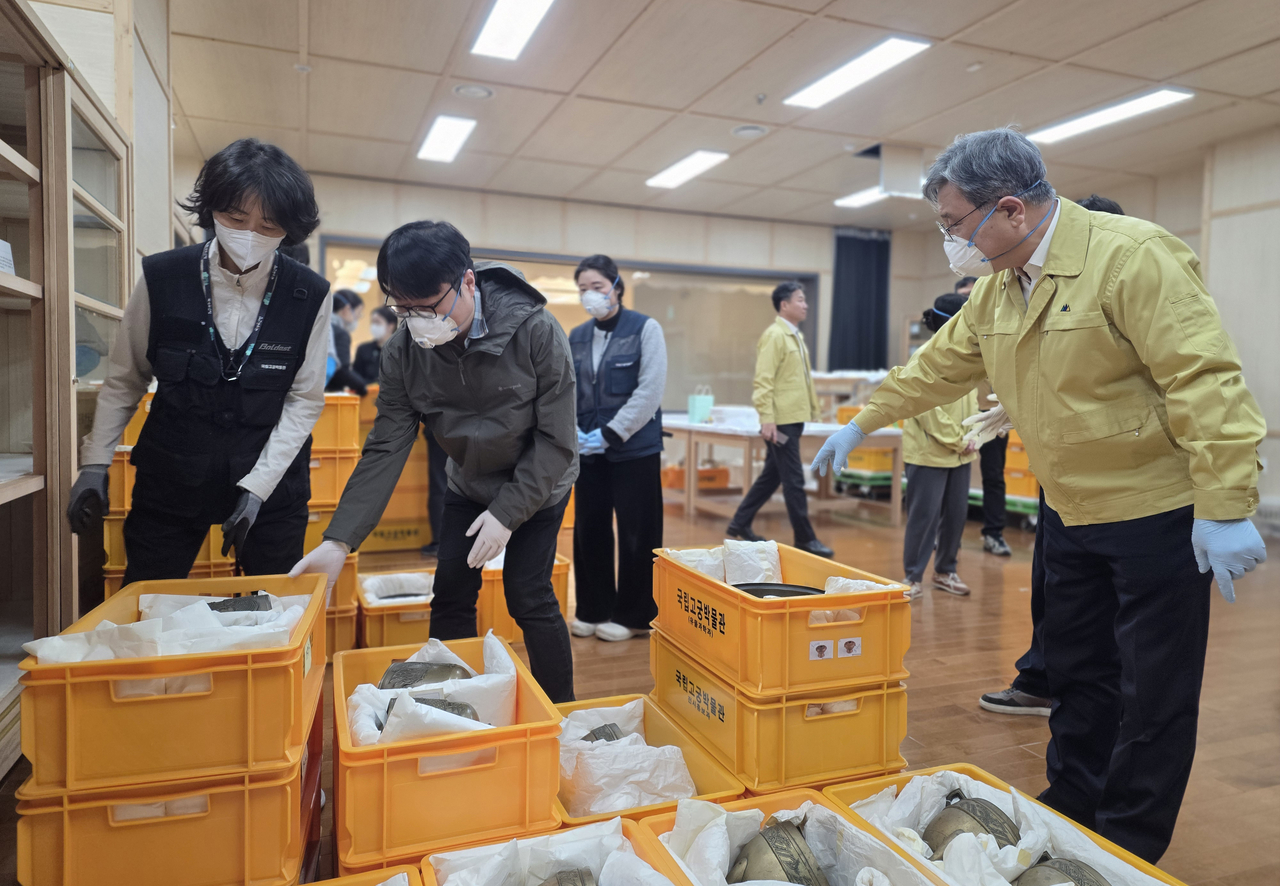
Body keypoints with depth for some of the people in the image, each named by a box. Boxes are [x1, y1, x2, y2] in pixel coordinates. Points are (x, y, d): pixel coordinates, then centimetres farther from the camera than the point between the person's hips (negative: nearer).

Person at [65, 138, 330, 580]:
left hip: (272, 480, 0)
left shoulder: (309, 295, -9)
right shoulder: (162, 278, -7)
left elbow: (304, 400, -7)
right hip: (170, 476, 1)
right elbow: (124, 380, 5)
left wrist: (258, 486, -13)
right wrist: (94, 464, 0)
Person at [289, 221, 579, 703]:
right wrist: (340, 540, -25)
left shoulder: (535, 331, -28)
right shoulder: (404, 350, -17)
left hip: (537, 485, -4)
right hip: (469, 483, 4)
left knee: (529, 598, -8)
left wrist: (507, 513, -26)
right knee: (450, 598, 2)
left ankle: (560, 714, 12)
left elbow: (556, 440, -23)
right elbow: (385, 448, -17)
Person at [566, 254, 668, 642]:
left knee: (636, 534, 3)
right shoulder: (576, 337, 10)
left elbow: (650, 392, -13)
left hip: (634, 448, -5)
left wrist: (611, 433, -17)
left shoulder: (645, 329, -5)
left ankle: (632, 616, 19)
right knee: (589, 530, 10)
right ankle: (593, 610, 27)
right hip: (589, 451, 5)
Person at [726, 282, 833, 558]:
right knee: (794, 481, -3)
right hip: (781, 421, -9)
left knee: (771, 476, 15)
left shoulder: (796, 336, 16)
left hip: (794, 418, 9)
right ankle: (805, 538, 7)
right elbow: (763, 381, -18)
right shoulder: (775, 335, -12)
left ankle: (740, 524, 25)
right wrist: (767, 420, -23)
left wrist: (813, 407, 18)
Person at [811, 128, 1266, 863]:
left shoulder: (1134, 255, -20)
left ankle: (1128, 847, 22)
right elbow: (939, 365, 13)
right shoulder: (997, 285, 3)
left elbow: (1205, 381, -24)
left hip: (1158, 514, -7)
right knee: (1078, 671, 18)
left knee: (1153, 691, 6)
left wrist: (1225, 508, -25)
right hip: (1069, 512, 7)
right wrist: (862, 424, 17)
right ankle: (1071, 809, 35)